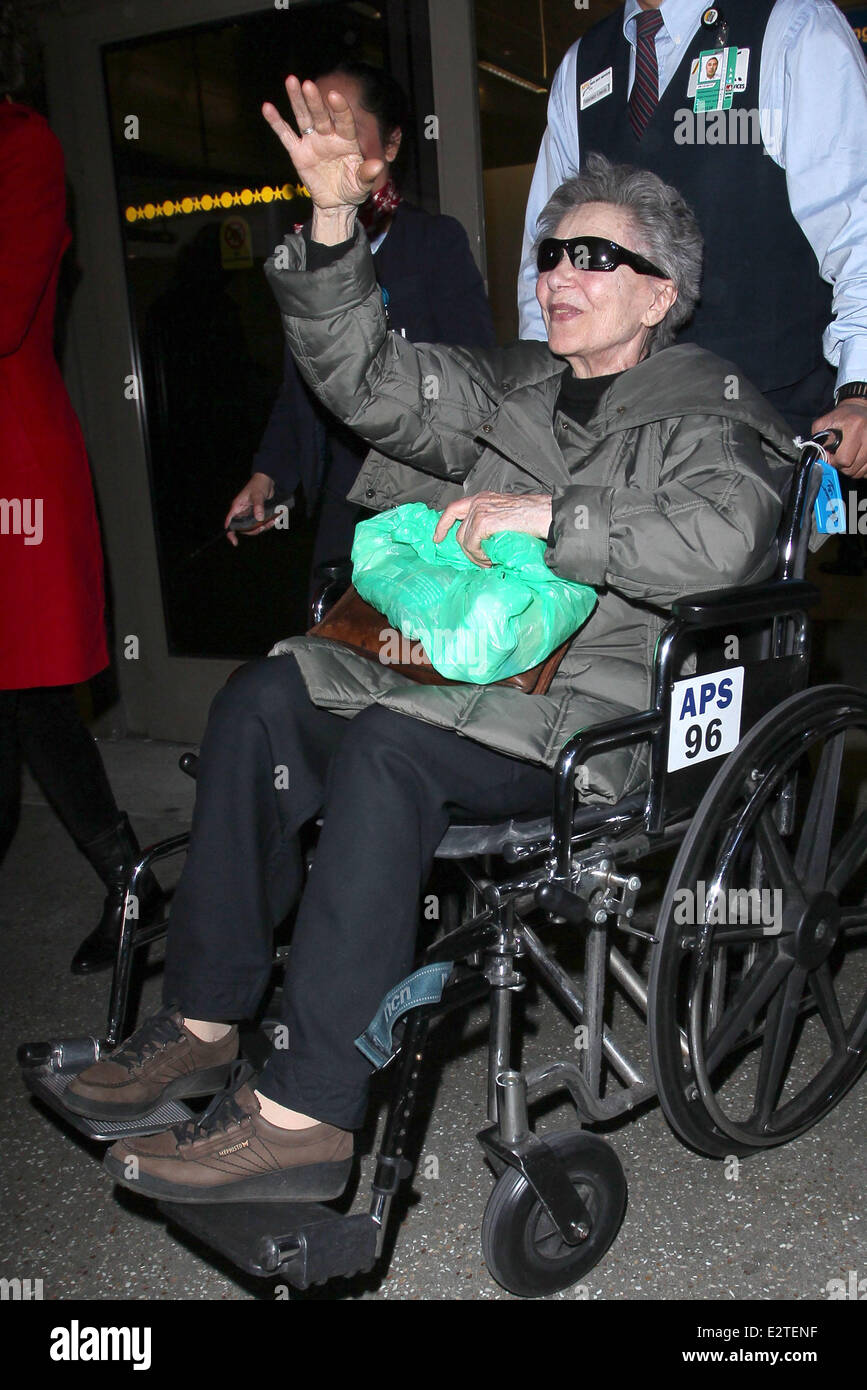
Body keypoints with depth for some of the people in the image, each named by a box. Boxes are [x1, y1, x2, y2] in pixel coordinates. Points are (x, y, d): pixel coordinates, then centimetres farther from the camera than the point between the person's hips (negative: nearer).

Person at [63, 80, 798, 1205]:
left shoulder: (715, 416, 2)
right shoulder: (513, 387, 21)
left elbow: (723, 535, -20)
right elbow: (370, 380, 12)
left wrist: (547, 513, -21)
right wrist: (334, 223, 1)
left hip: (602, 705, -6)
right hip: (473, 668, 7)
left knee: (389, 745, -32)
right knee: (263, 699, -15)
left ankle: (304, 1115, -29)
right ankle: (205, 1020, -9)